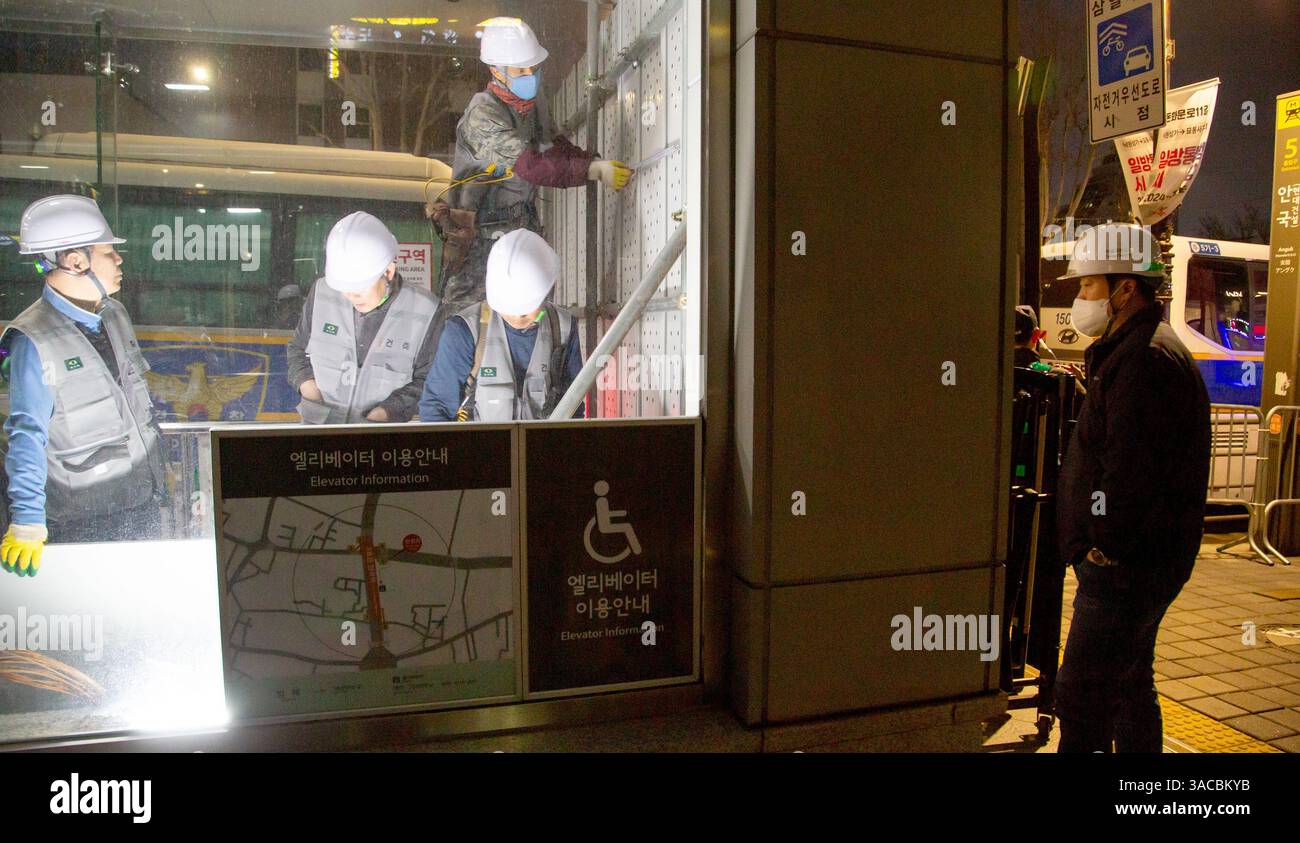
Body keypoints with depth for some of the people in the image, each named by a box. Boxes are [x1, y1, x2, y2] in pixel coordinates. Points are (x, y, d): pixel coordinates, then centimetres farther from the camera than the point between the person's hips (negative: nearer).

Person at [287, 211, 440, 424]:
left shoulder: (424, 313, -9)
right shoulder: (322, 293, 1)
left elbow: (426, 381, -2)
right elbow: (298, 348, 16)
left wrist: (384, 413, -12)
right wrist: (309, 388, 0)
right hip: (317, 424, 0)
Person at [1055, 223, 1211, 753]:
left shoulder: (1146, 359, -18)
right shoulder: (1132, 351, 17)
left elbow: (1130, 467, -25)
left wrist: (1107, 545, -17)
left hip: (1125, 565, -11)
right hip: (1135, 563, 11)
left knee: (1080, 696, -8)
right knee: (1130, 685, 20)